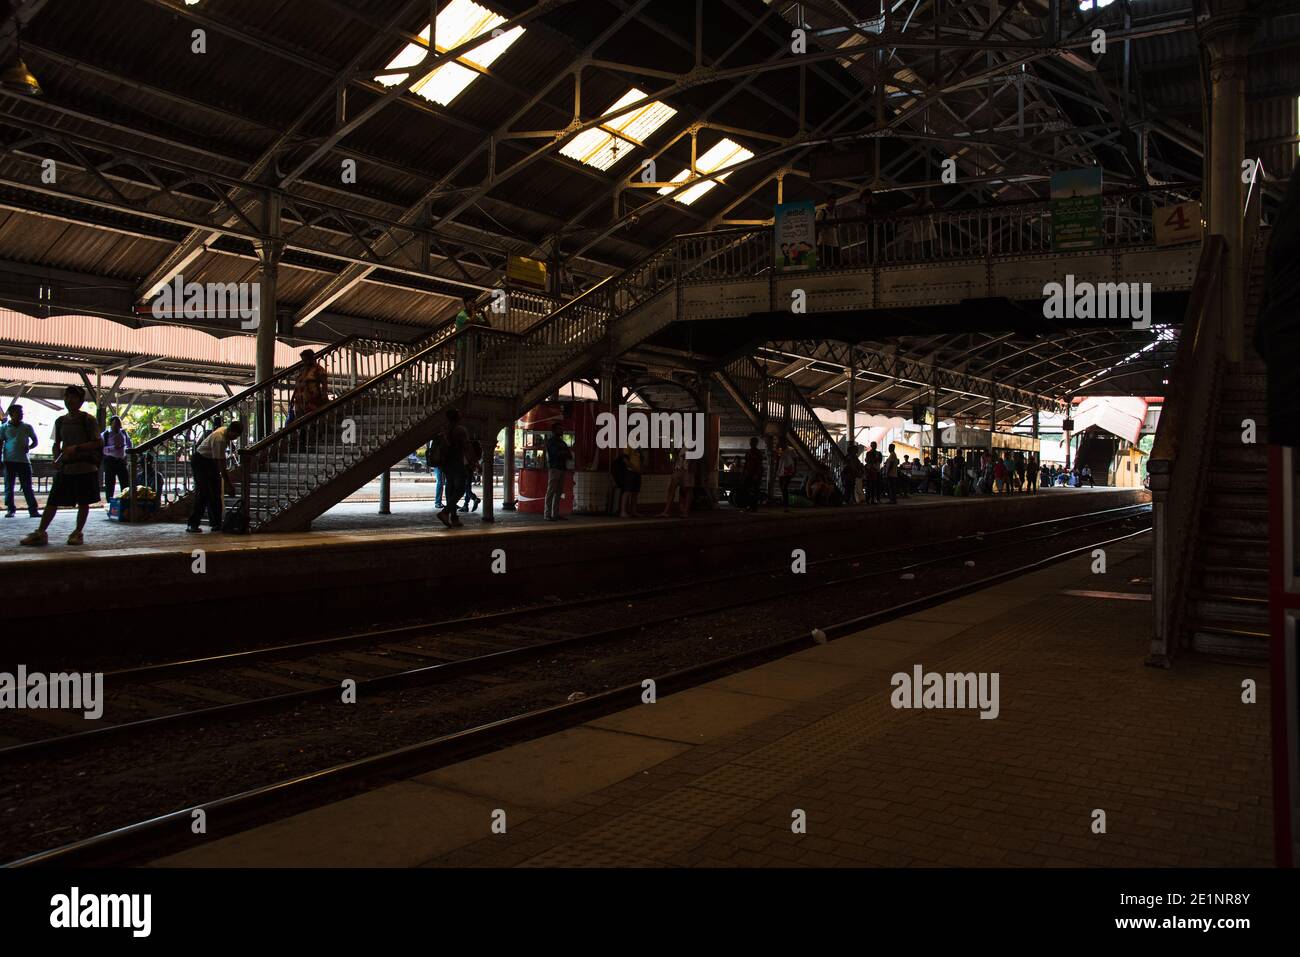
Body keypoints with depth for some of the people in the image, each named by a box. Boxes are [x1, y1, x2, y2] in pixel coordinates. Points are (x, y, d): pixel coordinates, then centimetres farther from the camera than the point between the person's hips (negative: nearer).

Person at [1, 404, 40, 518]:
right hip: (9, 461, -1)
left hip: (24, 461, 1)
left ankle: (33, 510, -1)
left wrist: (29, 447, -6)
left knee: (27, 487, 0)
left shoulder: (27, 427, 7)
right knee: (9, 487, 4)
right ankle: (10, 509, 12)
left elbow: (35, 441, 14)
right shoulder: (4, 428, 4)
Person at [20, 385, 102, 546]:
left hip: (85, 467, -4)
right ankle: (40, 533, 6)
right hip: (65, 468, 4)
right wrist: (57, 459, 2)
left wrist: (76, 448, -18)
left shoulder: (88, 419, -3)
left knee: (83, 502, 2)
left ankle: (77, 532, 13)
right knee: (52, 501, 2)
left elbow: (98, 443, -9)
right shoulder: (60, 421, 12)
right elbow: (57, 444, 20)